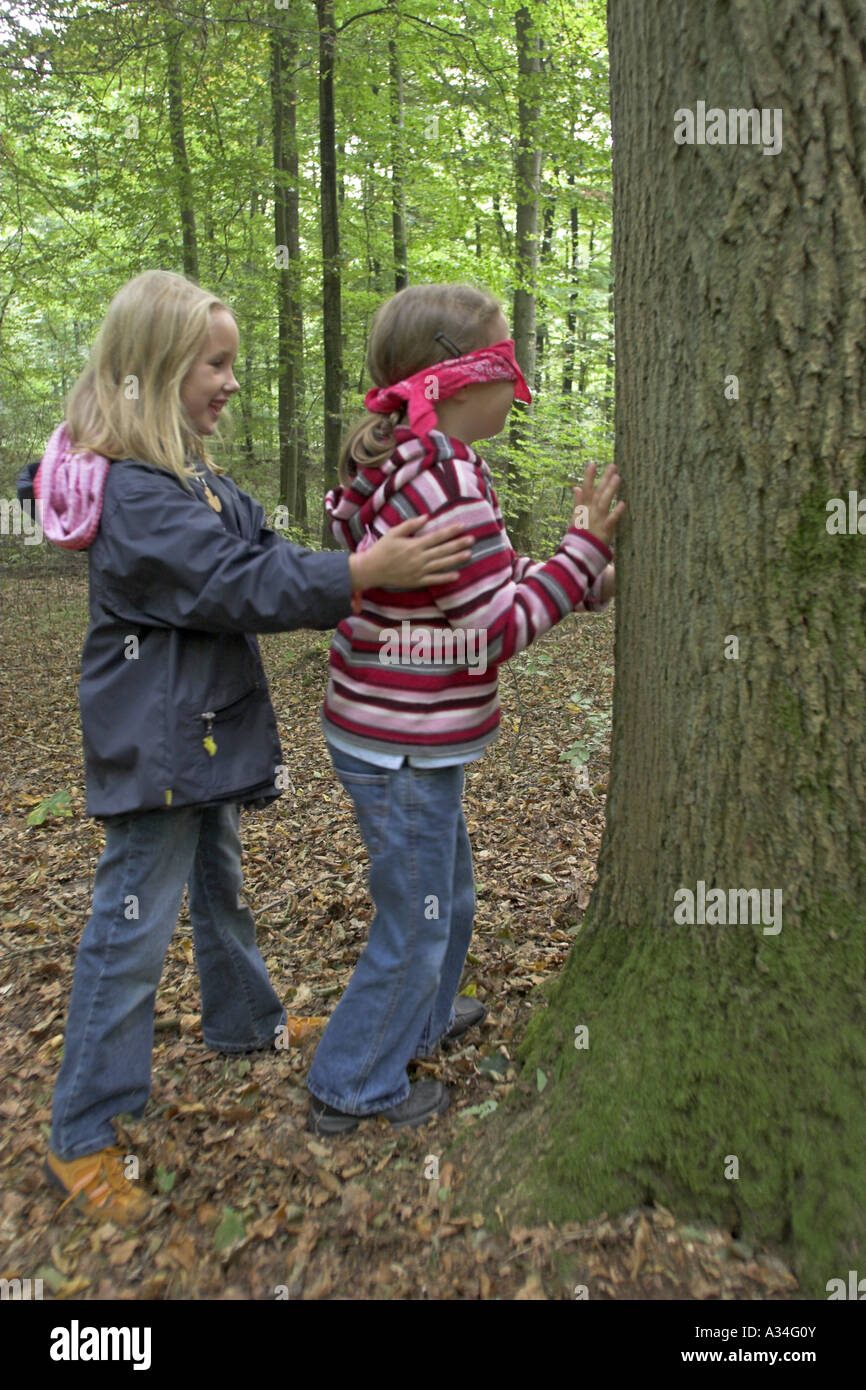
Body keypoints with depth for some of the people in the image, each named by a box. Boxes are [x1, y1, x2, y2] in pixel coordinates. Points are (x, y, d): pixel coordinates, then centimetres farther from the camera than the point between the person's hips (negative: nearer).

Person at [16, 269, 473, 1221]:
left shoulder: (194, 479, 9)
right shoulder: (135, 491, -23)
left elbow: (260, 556, 11)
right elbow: (237, 586, -29)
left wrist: (379, 562, 5)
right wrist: (362, 572, -33)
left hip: (201, 731, 10)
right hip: (155, 742, -10)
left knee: (218, 881, 26)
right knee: (133, 927, -1)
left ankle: (243, 1019, 49)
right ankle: (79, 1140, 16)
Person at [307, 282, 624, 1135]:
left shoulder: (401, 466, 8)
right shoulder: (445, 481, -24)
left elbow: (484, 594, 11)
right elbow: (498, 632, -20)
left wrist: (590, 583, 7)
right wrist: (584, 548, -13)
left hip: (394, 735, 10)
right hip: (404, 751, -10)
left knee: (449, 897, 27)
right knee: (413, 924, 9)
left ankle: (423, 1018, 50)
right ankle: (350, 1088, 28)